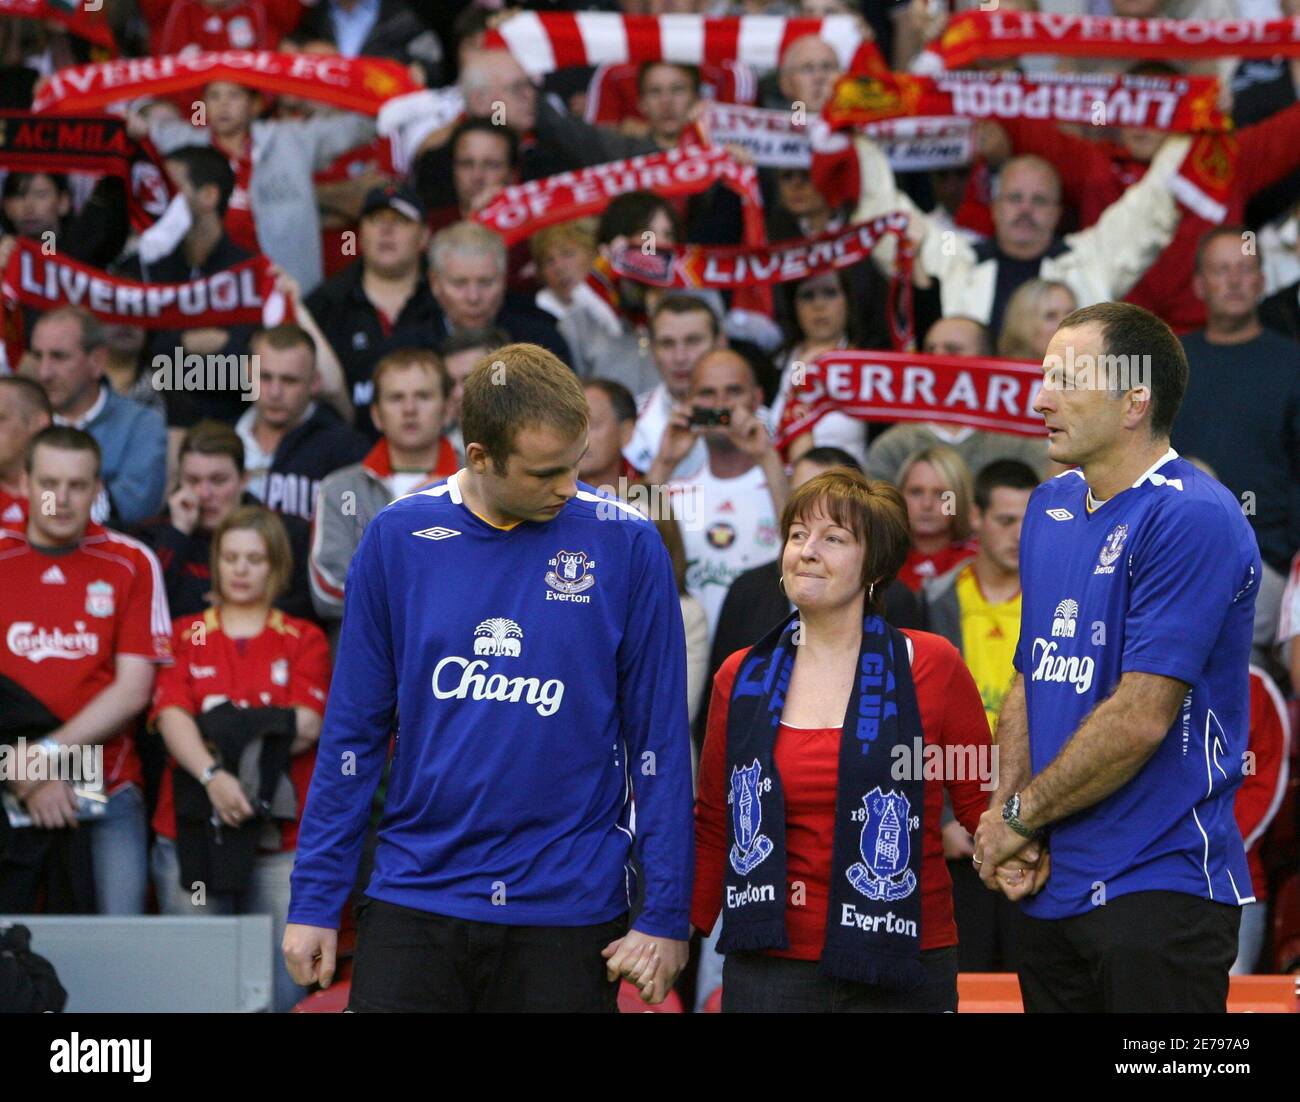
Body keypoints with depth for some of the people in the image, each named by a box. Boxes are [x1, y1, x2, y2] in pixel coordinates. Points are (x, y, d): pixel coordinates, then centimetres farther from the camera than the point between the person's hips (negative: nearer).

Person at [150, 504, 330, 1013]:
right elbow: (171, 716, -4)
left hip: (282, 839, 0)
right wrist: (212, 775, -20)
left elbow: (307, 725, -2)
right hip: (191, 834, 0)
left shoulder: (304, 641, 11)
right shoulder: (185, 635, 12)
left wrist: (229, 730, -9)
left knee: (282, 981, -6)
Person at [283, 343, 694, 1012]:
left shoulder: (624, 545, -4)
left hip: (568, 909, -1)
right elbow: (353, 731, 6)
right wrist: (315, 900, 3)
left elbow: (660, 741, -1)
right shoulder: (398, 539, 1)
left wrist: (665, 915, -5)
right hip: (414, 901, 1)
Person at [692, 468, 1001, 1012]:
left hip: (903, 969, -2)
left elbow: (983, 801, 3)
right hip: (767, 968, 2)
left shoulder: (931, 667, -2)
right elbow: (714, 827, 14)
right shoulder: (741, 679, 7)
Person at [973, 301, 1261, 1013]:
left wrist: (1019, 817, -9)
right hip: (1052, 887, 8)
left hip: (1160, 888, -8)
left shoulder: (1192, 518, -15)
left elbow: (1140, 719, -19)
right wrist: (1007, 807, -3)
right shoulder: (1050, 507, 13)